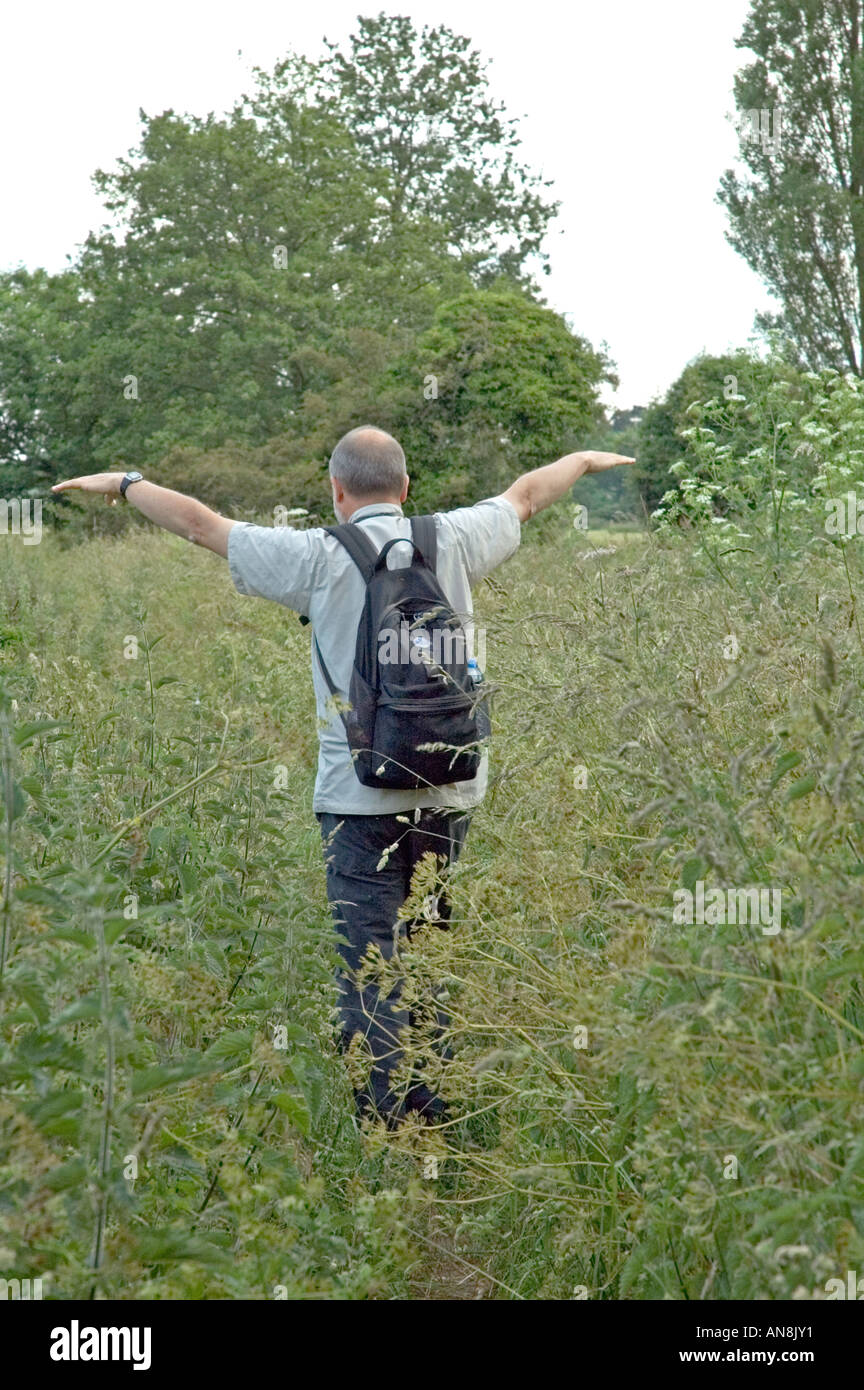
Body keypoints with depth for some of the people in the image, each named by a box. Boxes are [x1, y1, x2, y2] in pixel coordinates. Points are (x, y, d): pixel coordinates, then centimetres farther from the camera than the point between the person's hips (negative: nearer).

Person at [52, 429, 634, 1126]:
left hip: (361, 798, -4)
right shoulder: (452, 542, 4)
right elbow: (525, 497, 23)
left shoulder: (319, 558, -5)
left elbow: (201, 524, 5)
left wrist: (126, 484, 21)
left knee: (369, 966, -1)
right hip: (450, 792, 4)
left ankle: (385, 1127, -3)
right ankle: (437, 1115, 22)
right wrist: (584, 460, 42)